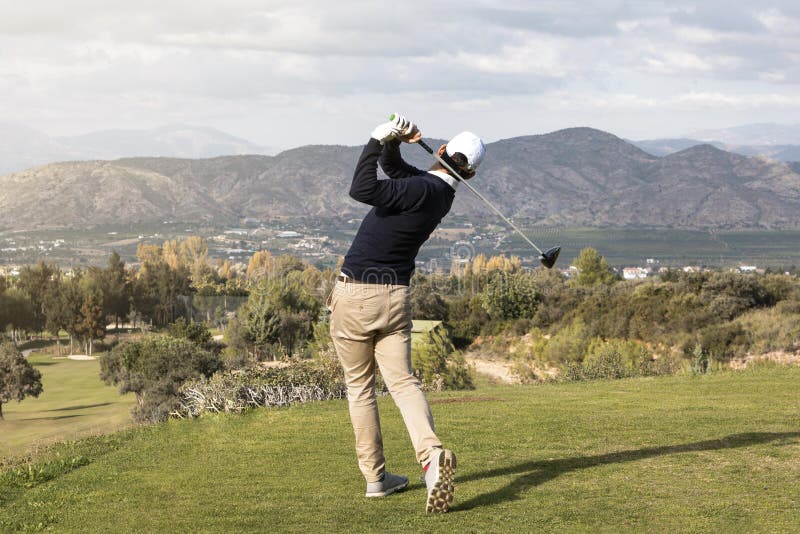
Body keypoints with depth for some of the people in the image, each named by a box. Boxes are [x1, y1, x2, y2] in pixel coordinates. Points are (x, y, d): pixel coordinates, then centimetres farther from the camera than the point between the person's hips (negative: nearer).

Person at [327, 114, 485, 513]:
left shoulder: (420, 191, -18)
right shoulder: (442, 194, 5)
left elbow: (362, 190, -30)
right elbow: (392, 165, 17)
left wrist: (383, 136, -23)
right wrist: (393, 143, -3)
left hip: (354, 295, -5)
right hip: (395, 298, 5)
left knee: (359, 386, 9)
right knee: (403, 381, 1)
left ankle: (375, 476, 14)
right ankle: (431, 454, -25)